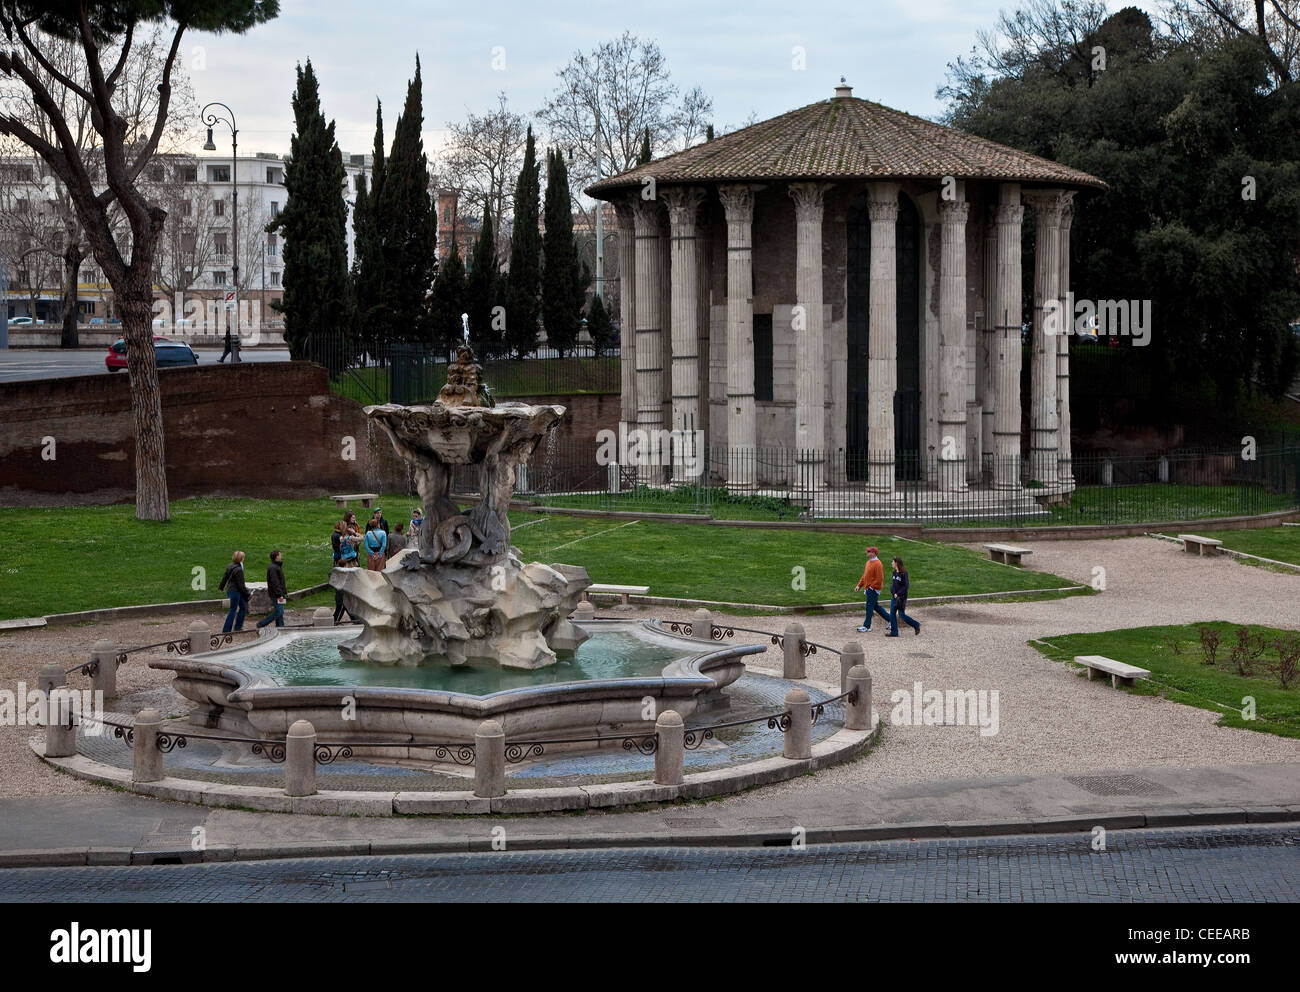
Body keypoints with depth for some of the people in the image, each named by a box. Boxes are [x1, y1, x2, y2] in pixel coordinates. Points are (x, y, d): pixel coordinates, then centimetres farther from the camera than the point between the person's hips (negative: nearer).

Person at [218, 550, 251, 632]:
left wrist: (221, 586, 35)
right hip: (235, 591, -10)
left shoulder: (230, 566, 5)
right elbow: (241, 585, -20)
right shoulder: (238, 570, -22)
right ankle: (226, 630, 4)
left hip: (230, 589, 10)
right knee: (233, 610, -1)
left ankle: (238, 627, 24)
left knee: (243, 607, 18)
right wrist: (247, 594, -11)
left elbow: (225, 577, 19)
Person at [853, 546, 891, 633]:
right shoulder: (869, 562, 14)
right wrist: (859, 585, 14)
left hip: (873, 589, -10)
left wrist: (871, 587, -19)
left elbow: (879, 578, -21)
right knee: (875, 606, 15)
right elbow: (864, 576, 20)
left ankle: (866, 626, -2)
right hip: (869, 589, 10)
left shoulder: (877, 564, -17)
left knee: (869, 607, -6)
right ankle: (890, 619, 23)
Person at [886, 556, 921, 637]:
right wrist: (894, 593, -7)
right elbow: (893, 585, 10)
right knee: (892, 613, 3)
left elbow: (906, 586, -17)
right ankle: (894, 632, 8)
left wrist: (898, 594, -19)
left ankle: (916, 625, 15)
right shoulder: (895, 573, 7)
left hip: (901, 597, -8)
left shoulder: (903, 574, -15)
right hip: (894, 596, 8)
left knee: (901, 615, -3)